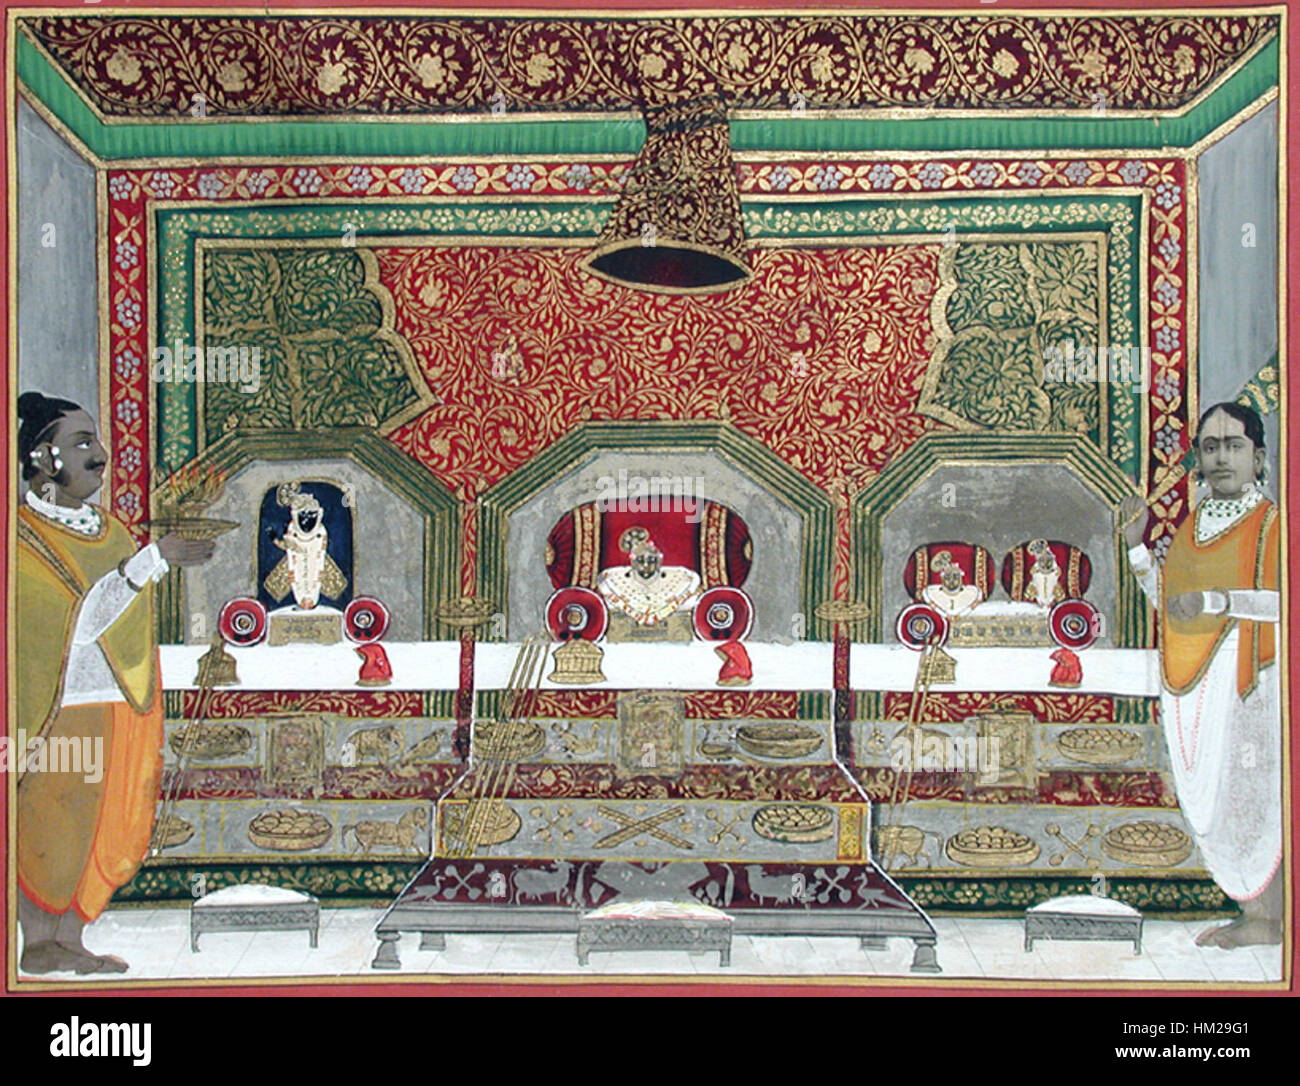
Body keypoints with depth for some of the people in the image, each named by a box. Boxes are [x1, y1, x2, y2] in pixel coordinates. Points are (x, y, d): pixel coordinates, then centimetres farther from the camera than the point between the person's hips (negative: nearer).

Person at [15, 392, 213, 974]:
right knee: (49, 824, 1)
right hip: (55, 713, -7)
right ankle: (37, 943, 15)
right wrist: (155, 557, -26)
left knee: (107, 828, 9)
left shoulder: (108, 528, 11)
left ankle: (69, 940, 20)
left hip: (120, 708, 7)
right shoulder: (23, 536, -12)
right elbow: (83, 619, -22)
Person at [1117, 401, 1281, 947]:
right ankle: (1258, 910, 18)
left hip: (1248, 676, -6)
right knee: (1212, 797, 7)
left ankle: (1264, 918, 7)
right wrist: (1136, 546, 7)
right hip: (1194, 679, 6)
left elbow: (1284, 601, -17)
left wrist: (1217, 601, -23)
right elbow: (1166, 602, 15)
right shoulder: (1191, 527, 15)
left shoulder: (1273, 523, -5)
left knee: (1252, 791, -4)